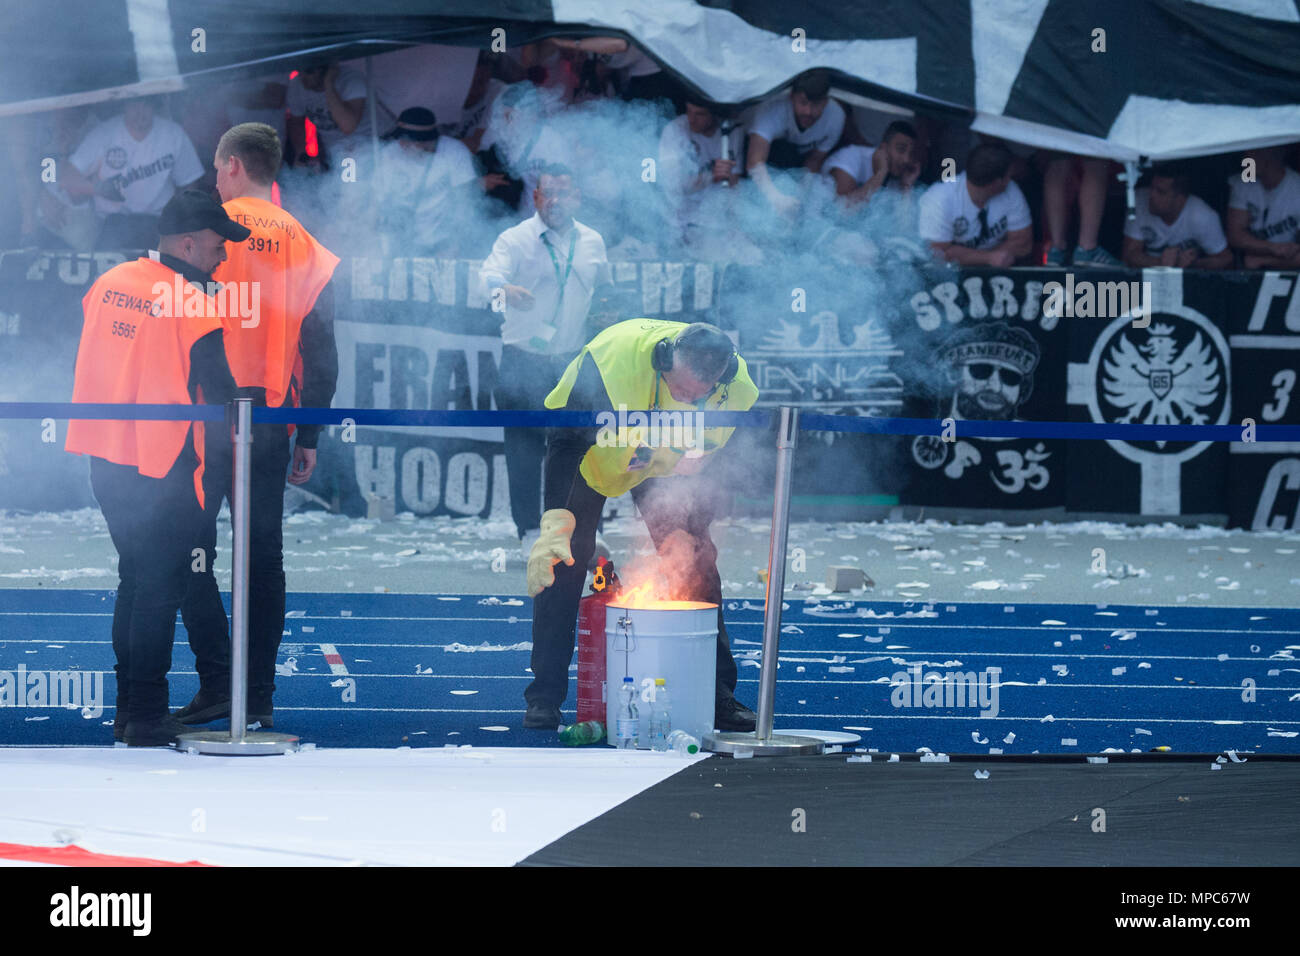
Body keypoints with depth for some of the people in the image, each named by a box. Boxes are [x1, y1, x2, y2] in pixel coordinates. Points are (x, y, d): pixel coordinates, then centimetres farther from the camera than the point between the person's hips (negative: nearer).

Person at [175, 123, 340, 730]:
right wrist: (309, 437, 13)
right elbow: (320, 351, 7)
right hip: (272, 417, 4)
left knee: (192, 546, 1)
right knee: (264, 554, 9)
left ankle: (216, 682, -9)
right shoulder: (304, 245, 7)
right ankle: (260, 696, 8)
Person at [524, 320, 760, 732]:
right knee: (564, 559, -15)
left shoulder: (737, 389, -29)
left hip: (665, 464, 3)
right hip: (593, 449, -3)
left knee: (696, 561, -6)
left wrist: (687, 534, -17)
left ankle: (717, 692, 5)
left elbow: (706, 463, -10)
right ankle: (544, 695, -6)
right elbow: (566, 443, -39)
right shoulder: (615, 356, -43)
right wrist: (555, 526, -48)